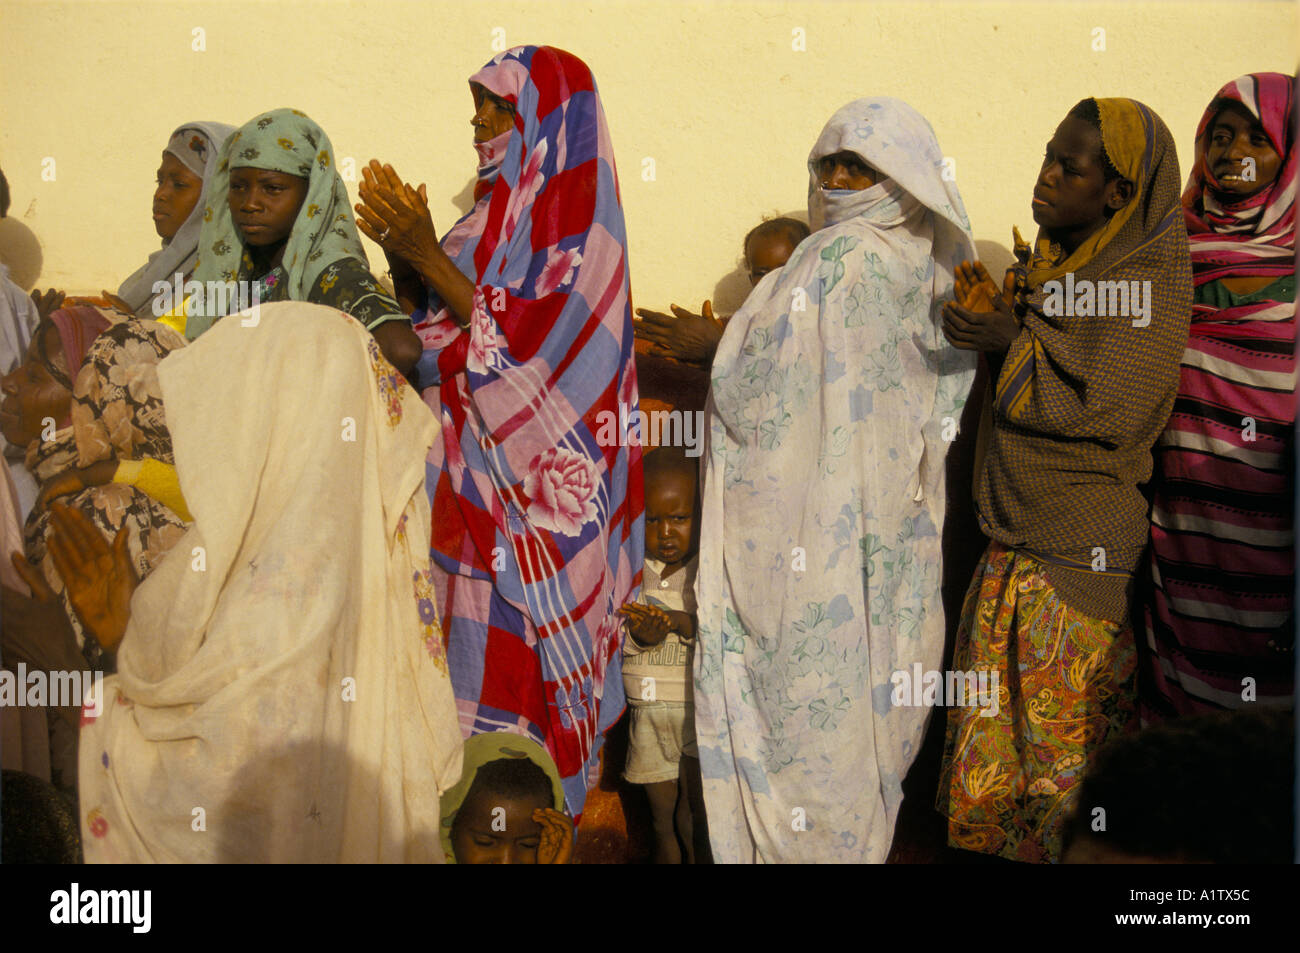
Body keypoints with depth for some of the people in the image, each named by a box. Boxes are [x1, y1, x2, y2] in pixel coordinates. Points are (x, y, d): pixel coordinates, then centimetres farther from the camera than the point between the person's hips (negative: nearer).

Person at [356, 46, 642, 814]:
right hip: (465, 473, 8)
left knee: (510, 653, -3)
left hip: (531, 485, -8)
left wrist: (428, 257, -20)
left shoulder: (580, 221, -10)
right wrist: (402, 254, 1)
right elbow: (429, 320, 18)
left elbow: (527, 348, -20)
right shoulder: (497, 211, 14)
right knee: (464, 639, 10)